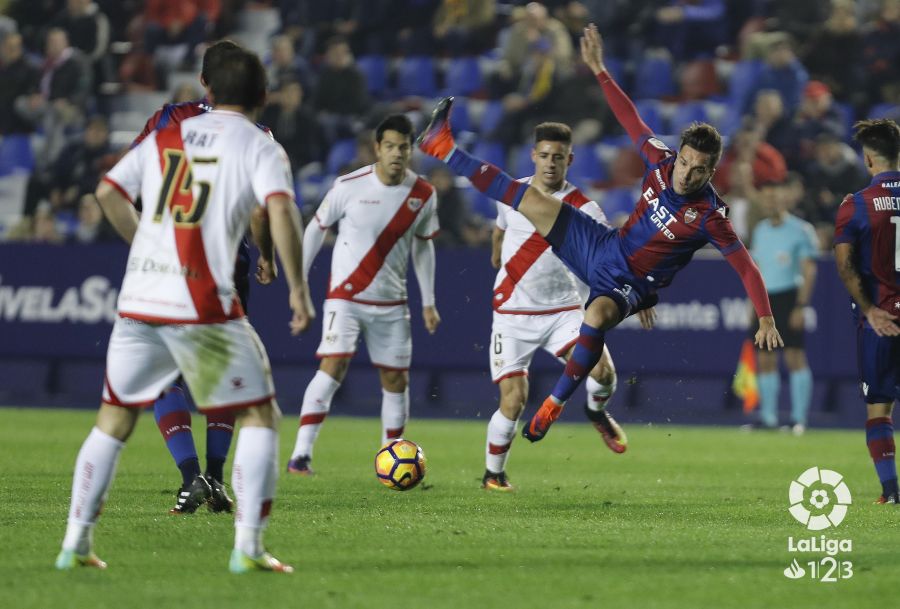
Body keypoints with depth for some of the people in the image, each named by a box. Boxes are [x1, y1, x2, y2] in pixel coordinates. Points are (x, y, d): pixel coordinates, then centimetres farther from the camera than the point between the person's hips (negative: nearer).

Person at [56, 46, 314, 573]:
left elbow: (109, 192, 13)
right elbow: (281, 210, -13)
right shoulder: (260, 147, 2)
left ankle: (76, 543, 13)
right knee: (260, 415, 6)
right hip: (203, 306, -4)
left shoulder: (165, 138, 15)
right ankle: (248, 545, -5)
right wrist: (298, 287, -8)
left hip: (138, 301, 4)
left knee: (114, 421, 16)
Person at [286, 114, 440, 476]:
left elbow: (423, 245, 13)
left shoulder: (424, 195, -1)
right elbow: (317, 228, 1)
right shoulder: (350, 186, -11)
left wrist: (428, 303, 13)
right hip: (345, 295, -4)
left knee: (396, 379, 5)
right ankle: (301, 454, -22)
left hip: (391, 303, 4)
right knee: (334, 365, -20)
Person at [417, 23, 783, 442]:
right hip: (605, 249, 6)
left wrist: (765, 319, -30)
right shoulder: (661, 162, -9)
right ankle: (444, 148, 13)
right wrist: (599, 70, -2)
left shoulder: (709, 216, -23)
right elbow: (630, 119, 0)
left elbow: (745, 266, -23)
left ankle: (553, 407, -28)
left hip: (630, 285, -5)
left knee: (596, 316, -40)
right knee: (532, 201, 1)